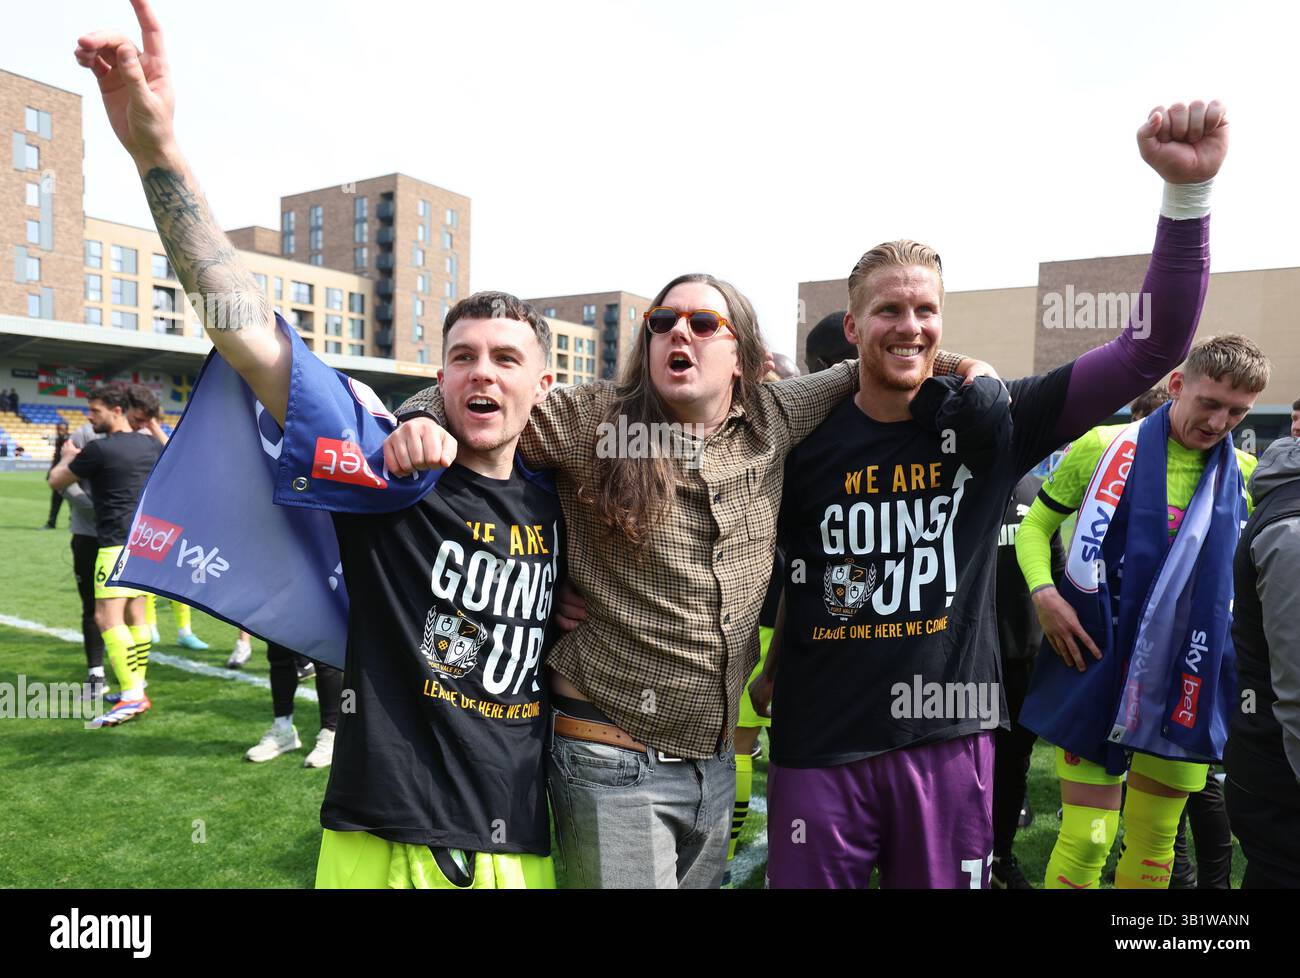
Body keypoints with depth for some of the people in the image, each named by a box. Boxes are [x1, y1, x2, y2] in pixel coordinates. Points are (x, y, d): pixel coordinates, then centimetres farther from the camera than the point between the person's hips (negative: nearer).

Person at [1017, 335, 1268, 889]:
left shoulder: (1247, 476, 4)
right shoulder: (1104, 447, -6)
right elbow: (1034, 525, 3)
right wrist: (1043, 592, -14)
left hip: (1188, 685, 4)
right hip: (1097, 672, -3)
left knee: (1155, 840, 16)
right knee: (1086, 839, -1)